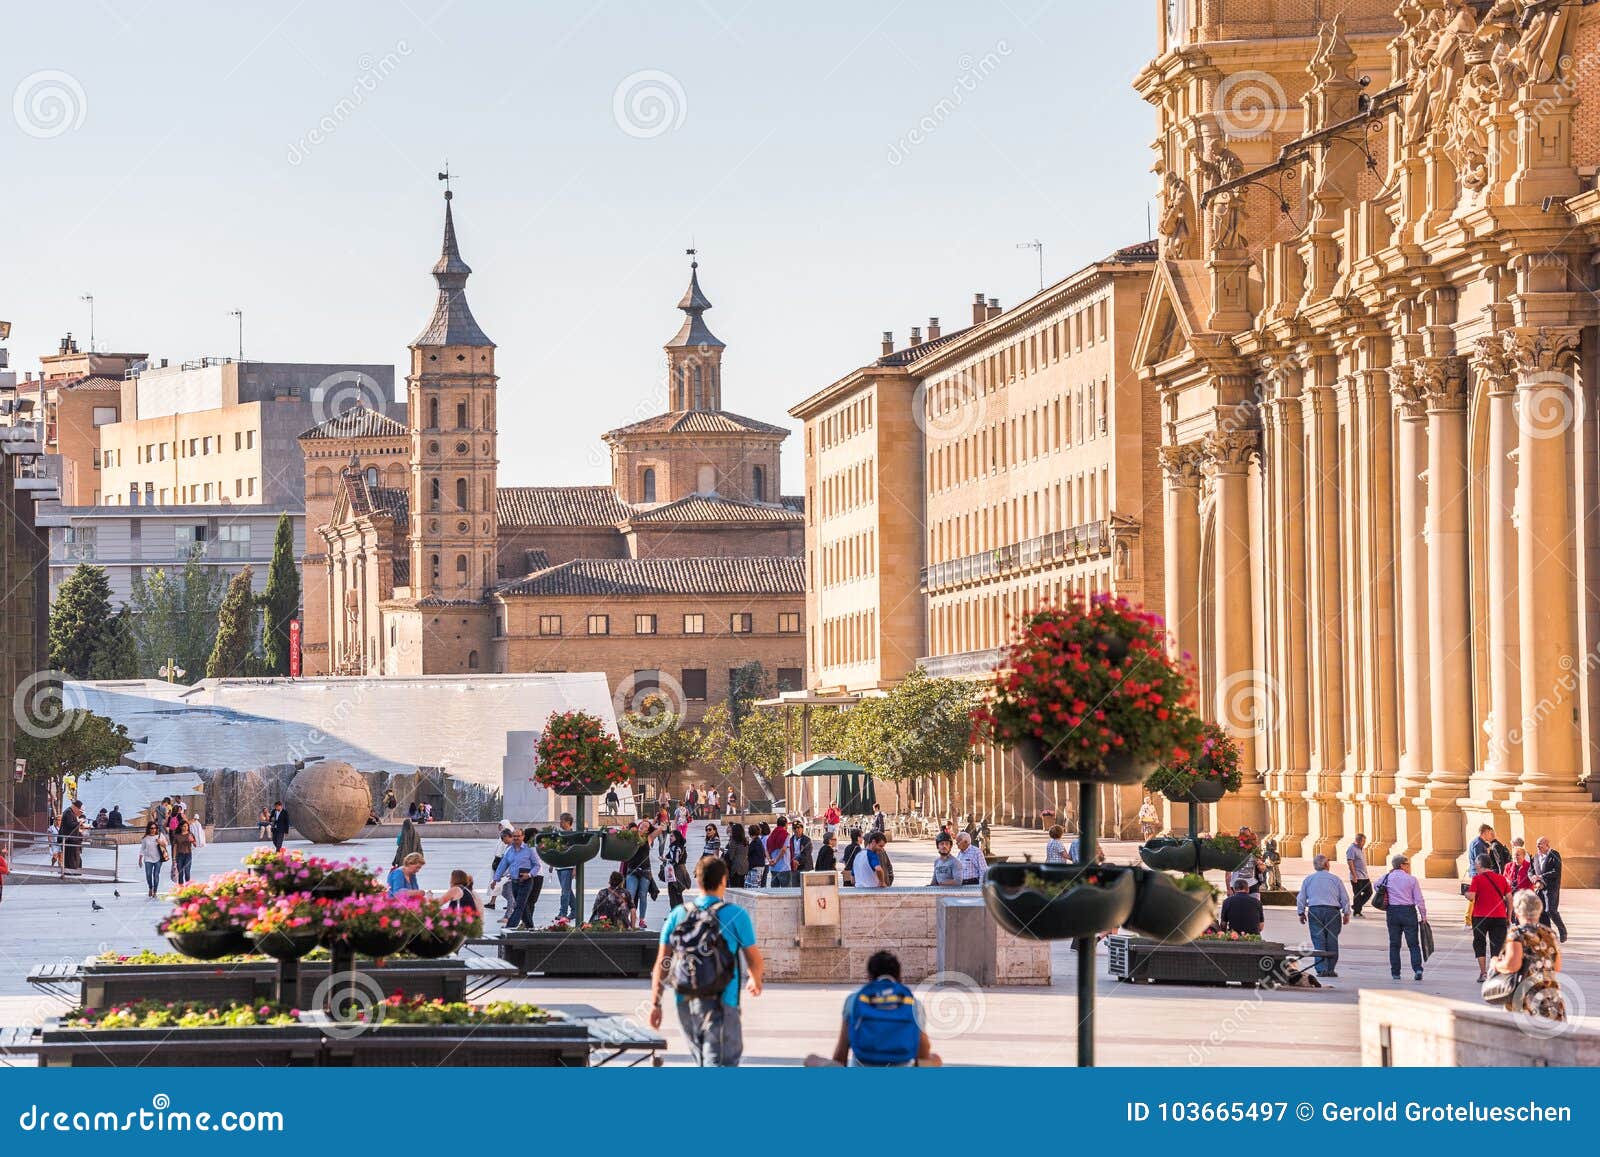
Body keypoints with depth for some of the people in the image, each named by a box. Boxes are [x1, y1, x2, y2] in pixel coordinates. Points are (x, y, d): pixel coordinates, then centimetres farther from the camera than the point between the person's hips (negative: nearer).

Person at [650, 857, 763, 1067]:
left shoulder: (678, 915, 5)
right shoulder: (735, 915, -6)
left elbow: (661, 964, 1)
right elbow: (755, 961, 1)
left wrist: (655, 1004, 3)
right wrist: (756, 981, 22)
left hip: (685, 1003, 5)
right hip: (719, 1003, -5)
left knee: (704, 1061, 21)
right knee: (720, 1064, -5)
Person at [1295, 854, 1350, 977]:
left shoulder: (1308, 879, 8)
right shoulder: (1335, 879, 5)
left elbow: (1301, 898, 10)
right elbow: (1345, 898, 7)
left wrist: (1301, 913, 20)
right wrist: (1346, 913, 15)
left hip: (1314, 911, 1)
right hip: (1332, 911, -1)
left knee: (1318, 941, -2)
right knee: (1332, 940, 4)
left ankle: (1322, 969, -11)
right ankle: (1331, 969, 4)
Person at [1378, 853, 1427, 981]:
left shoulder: (1387, 878, 2)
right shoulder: (1411, 879, -4)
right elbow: (1419, 900, -4)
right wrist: (1423, 916, 4)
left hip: (1392, 912, 2)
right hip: (1409, 911, -2)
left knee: (1394, 944, 9)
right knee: (1413, 943, 2)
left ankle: (1395, 973, 8)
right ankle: (1417, 969, -13)